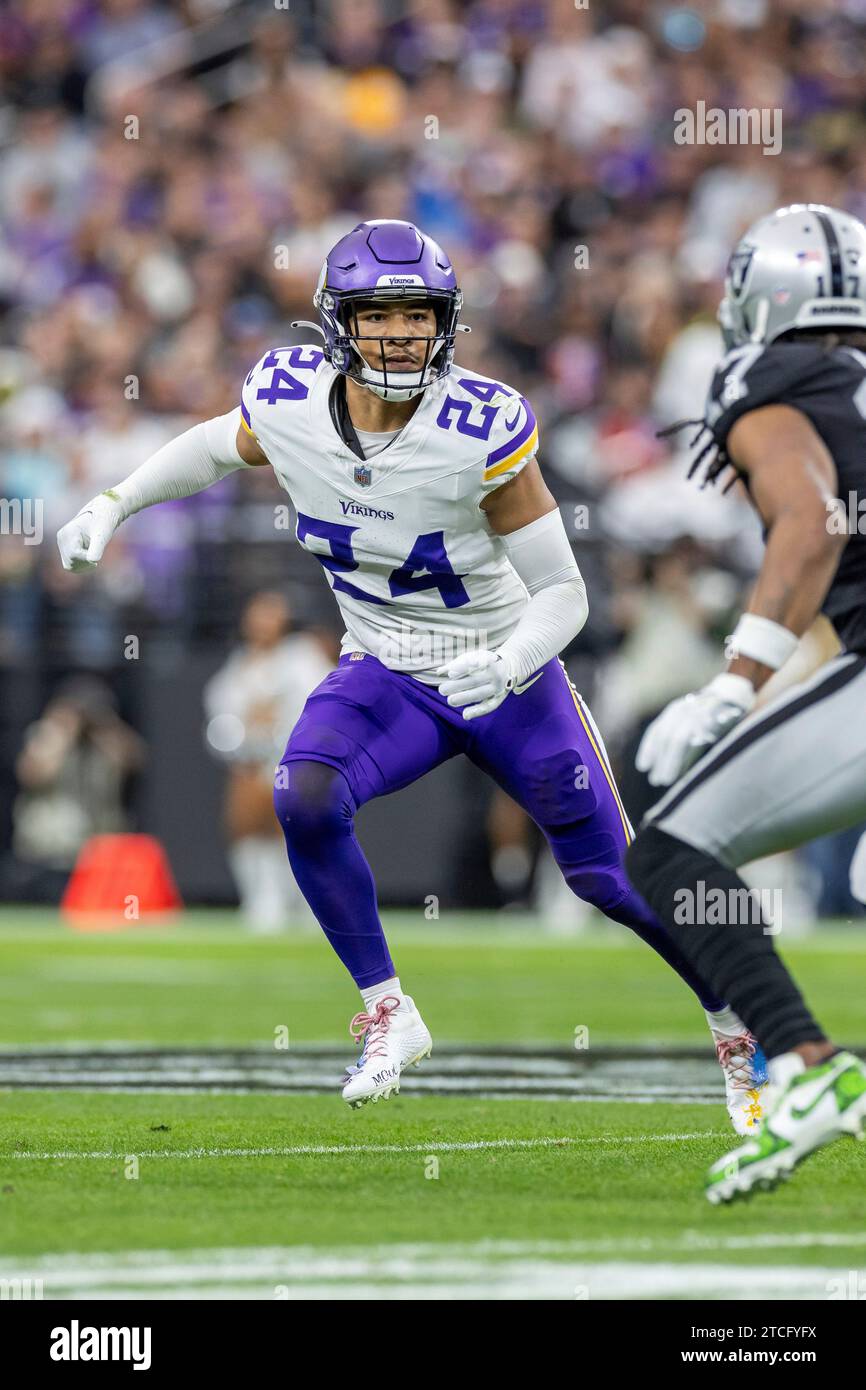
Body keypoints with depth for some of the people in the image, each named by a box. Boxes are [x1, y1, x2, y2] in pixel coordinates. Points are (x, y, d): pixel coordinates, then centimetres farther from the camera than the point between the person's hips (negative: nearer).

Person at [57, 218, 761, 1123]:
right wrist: (111, 505, 6)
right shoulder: (288, 402, -14)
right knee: (305, 802, -26)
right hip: (384, 676, 3)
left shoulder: (483, 430, -25)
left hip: (508, 680, -3)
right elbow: (220, 446, 12)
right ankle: (387, 1013, -6)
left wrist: (507, 664, -38)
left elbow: (563, 594, -19)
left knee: (608, 873, 2)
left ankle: (736, 1020, 29)